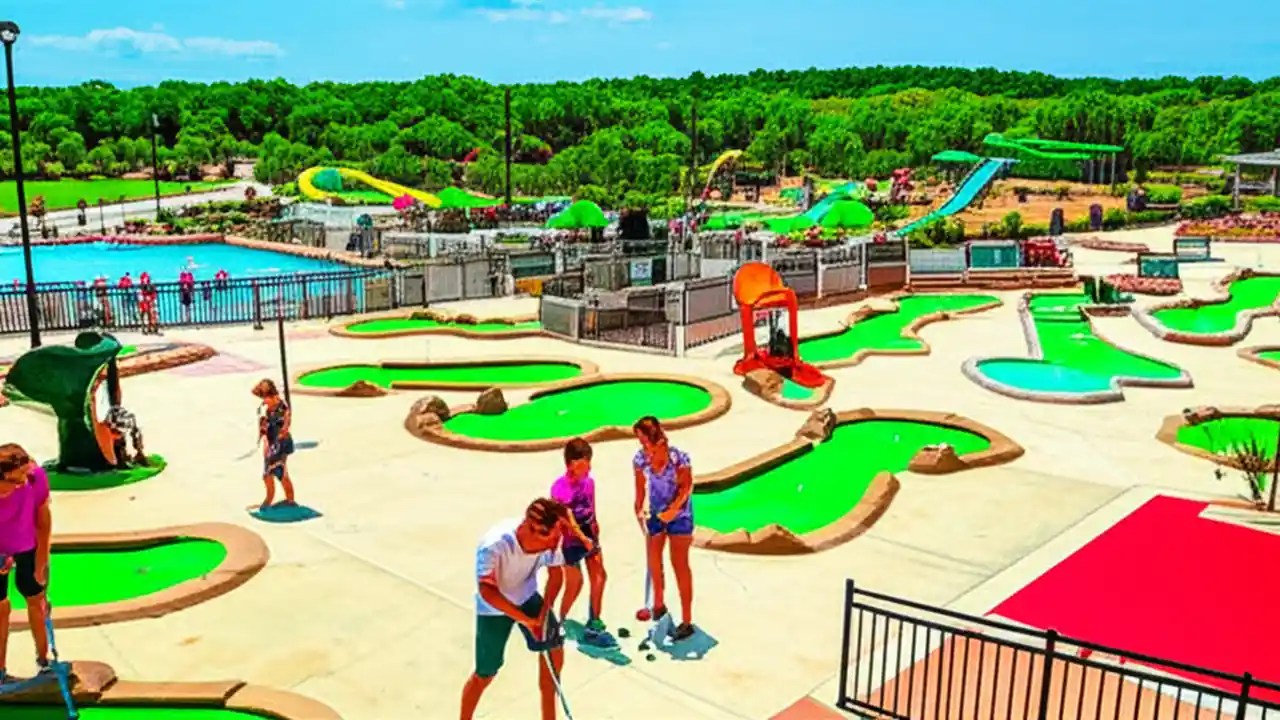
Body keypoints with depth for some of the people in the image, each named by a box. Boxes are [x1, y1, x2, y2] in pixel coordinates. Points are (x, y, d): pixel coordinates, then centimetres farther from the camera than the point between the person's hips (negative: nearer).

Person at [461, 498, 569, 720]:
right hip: (493, 609, -5)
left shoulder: (550, 538, -25)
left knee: (554, 650, 5)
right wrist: (525, 620, -37)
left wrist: (544, 612, -20)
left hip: (527, 599, 5)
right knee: (485, 675, 2)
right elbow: (487, 591, -37)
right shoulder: (493, 545, -39)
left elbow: (556, 573, -10)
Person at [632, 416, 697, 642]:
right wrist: (639, 511, -7)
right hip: (655, 513, 4)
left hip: (679, 514, -4)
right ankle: (658, 605, 40)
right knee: (653, 562, 16)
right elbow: (640, 487, -2)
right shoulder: (640, 459, -16)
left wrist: (673, 510, -25)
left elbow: (687, 486, -17)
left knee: (680, 564, 0)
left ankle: (687, 621, 8)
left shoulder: (678, 457, -27)